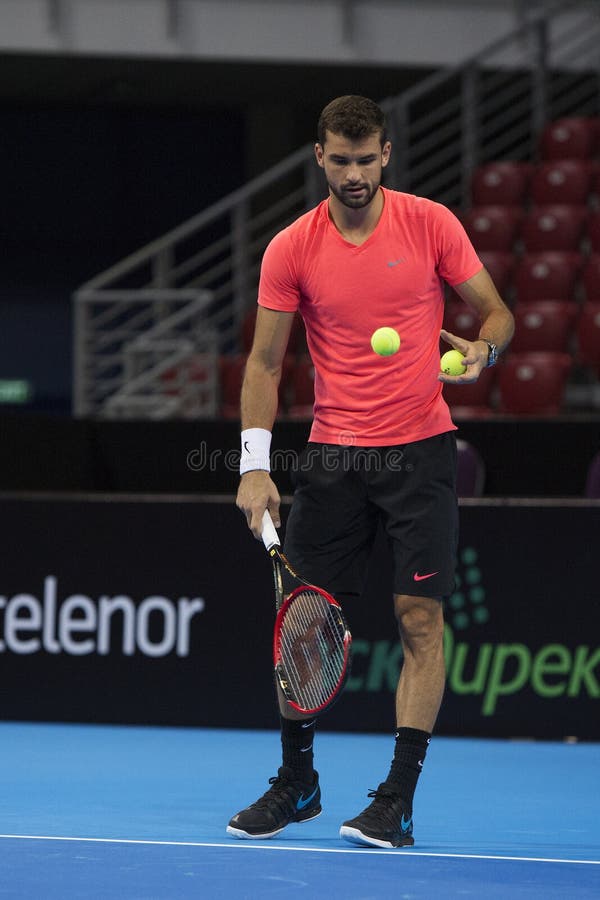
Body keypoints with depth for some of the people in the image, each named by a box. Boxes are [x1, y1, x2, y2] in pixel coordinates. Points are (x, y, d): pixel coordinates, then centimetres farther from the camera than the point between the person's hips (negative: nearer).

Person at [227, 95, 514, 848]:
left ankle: (397, 801, -4)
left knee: (420, 621, -7)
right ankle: (296, 784, 22)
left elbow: (496, 312, 5)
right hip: (333, 459, 2)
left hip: (420, 450, -1)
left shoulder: (430, 224, -3)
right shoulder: (291, 250, -1)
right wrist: (255, 463, -7)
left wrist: (481, 349, -19)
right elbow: (265, 362, 2)